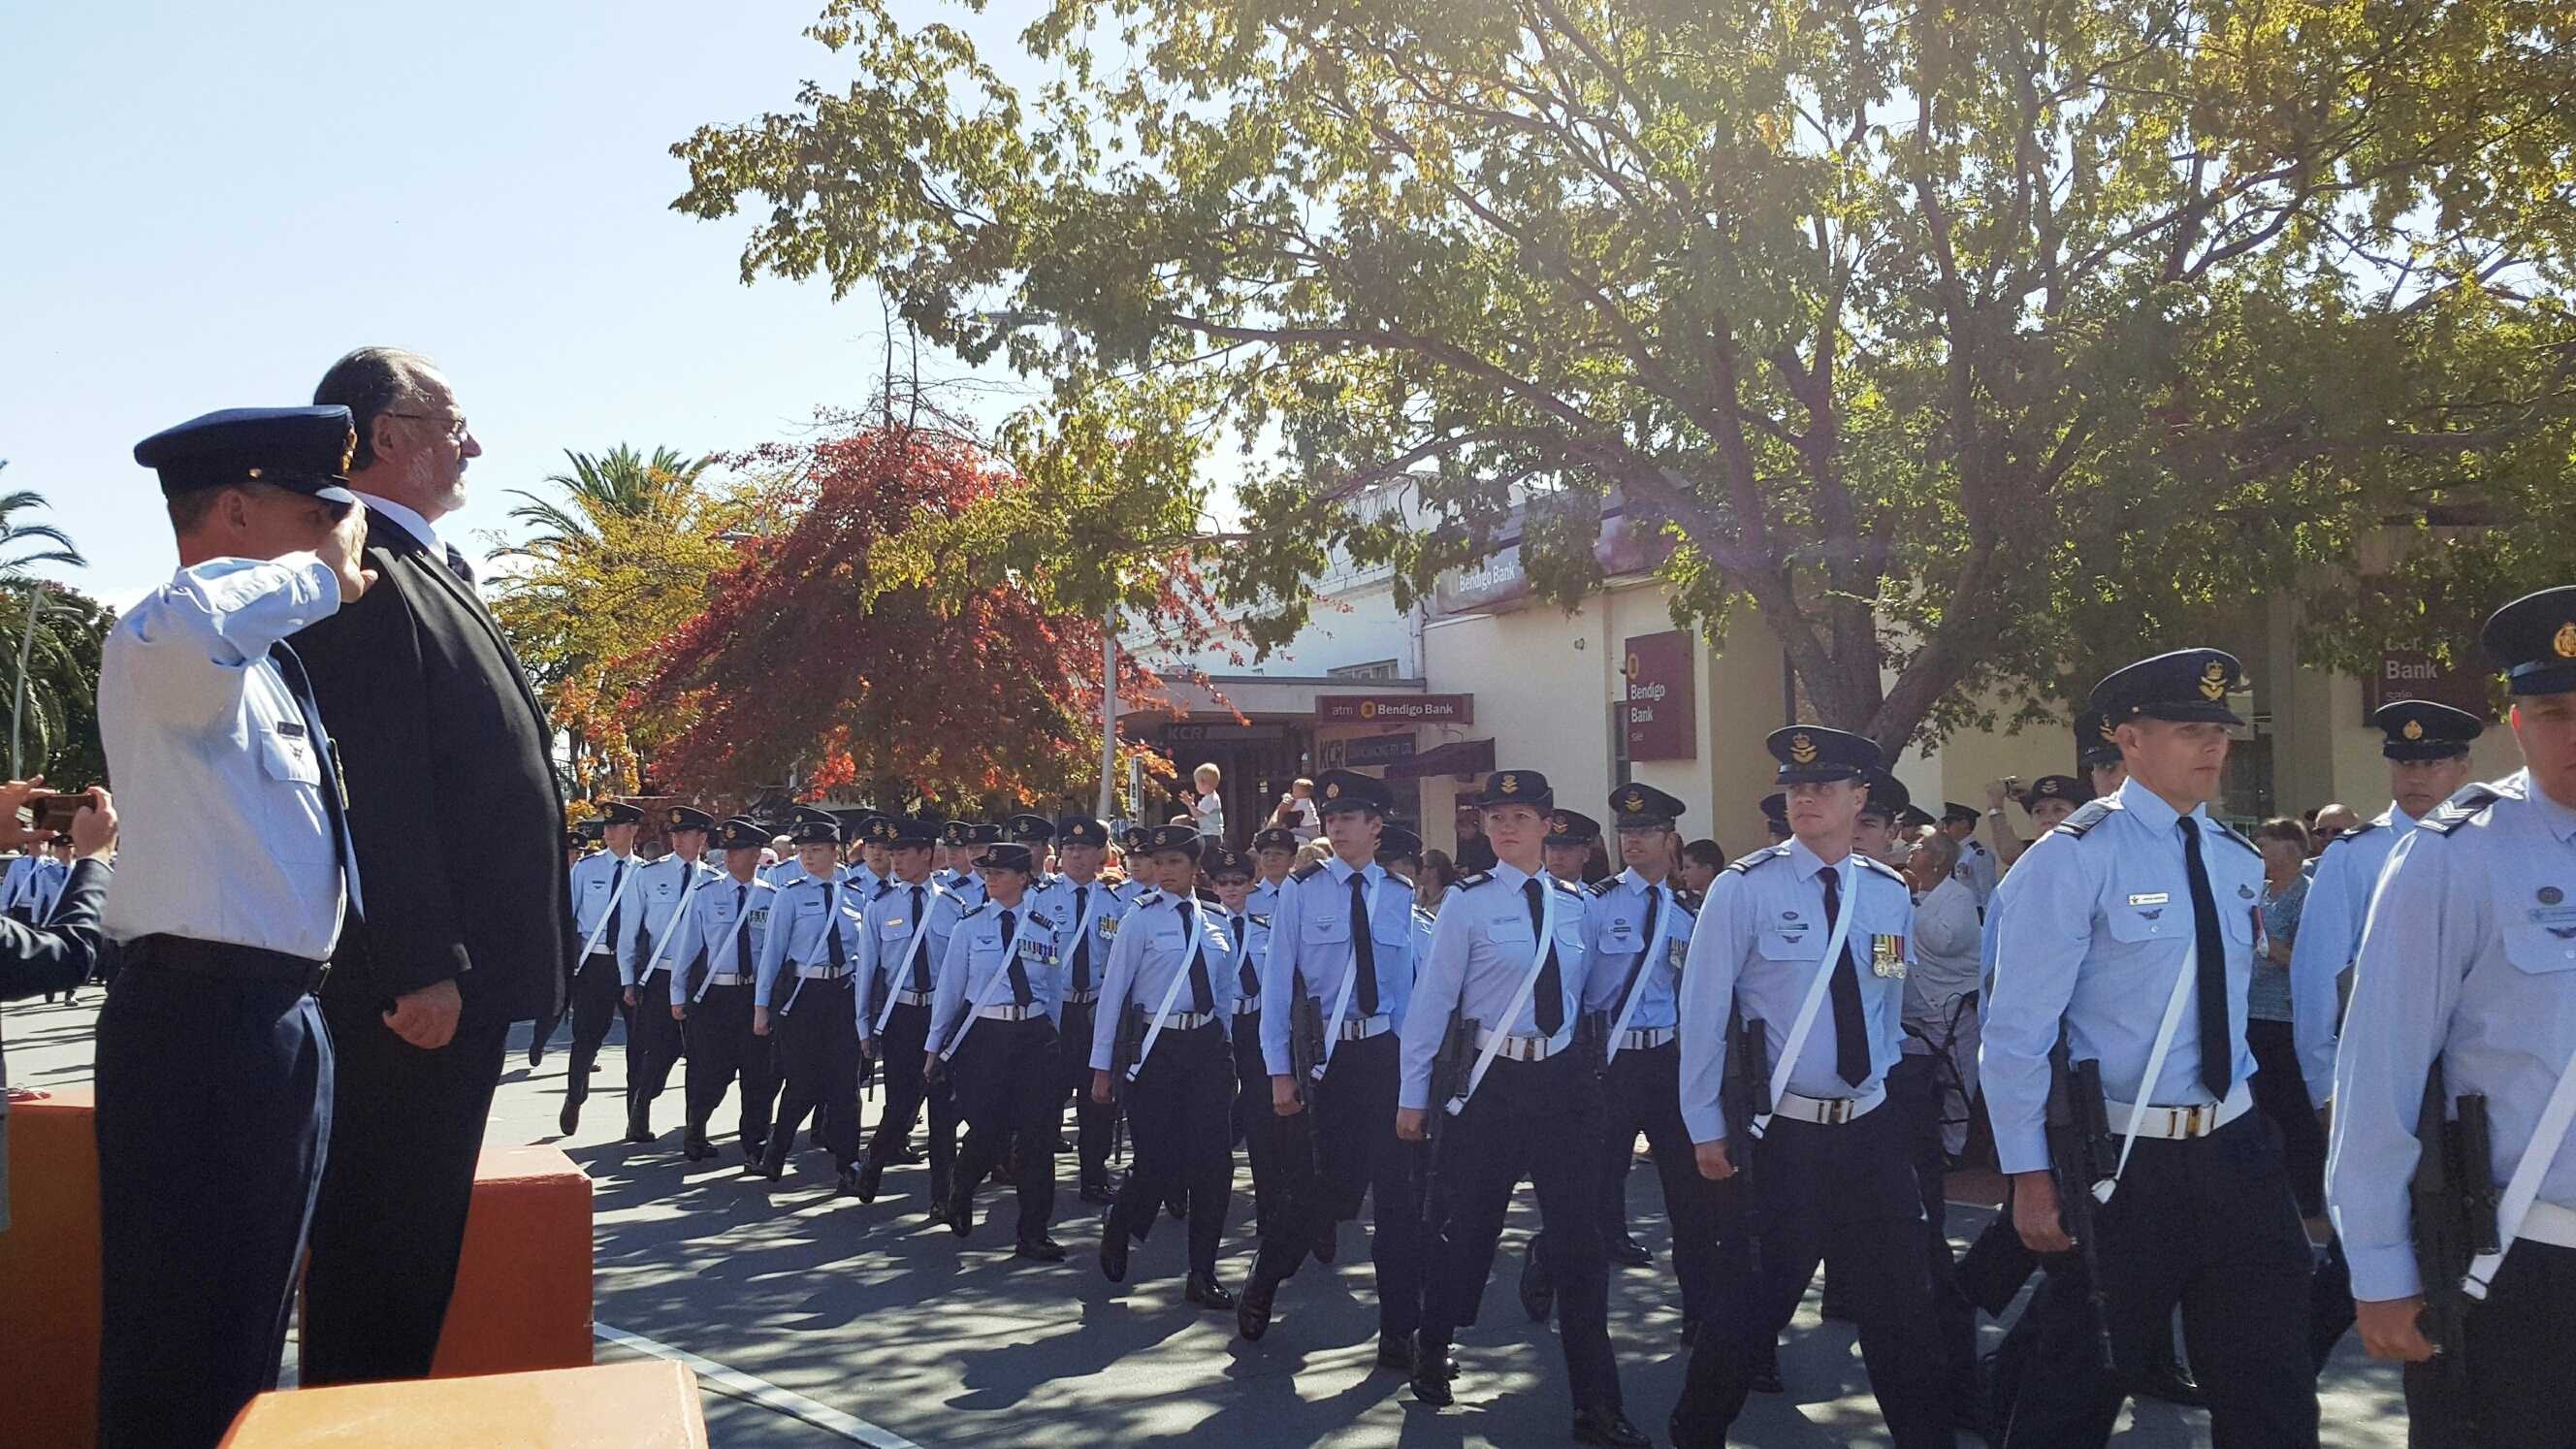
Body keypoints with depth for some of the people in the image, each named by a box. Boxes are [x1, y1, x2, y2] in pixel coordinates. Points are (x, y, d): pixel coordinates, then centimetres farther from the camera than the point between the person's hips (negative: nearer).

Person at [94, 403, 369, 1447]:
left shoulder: (270, 665, 18)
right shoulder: (170, 648, -12)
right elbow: (182, 629, -39)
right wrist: (318, 573, -23)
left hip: (282, 1013, 10)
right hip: (199, 1017, -10)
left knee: (252, 1317, 20)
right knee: (180, 1328, -4)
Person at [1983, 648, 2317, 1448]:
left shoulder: (2240, 861, 8)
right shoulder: (2073, 858, -12)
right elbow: (2017, 1030, -13)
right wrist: (2031, 1177, -15)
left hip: (2235, 1150, 6)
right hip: (2121, 1163, -6)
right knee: (2079, 1385, 8)